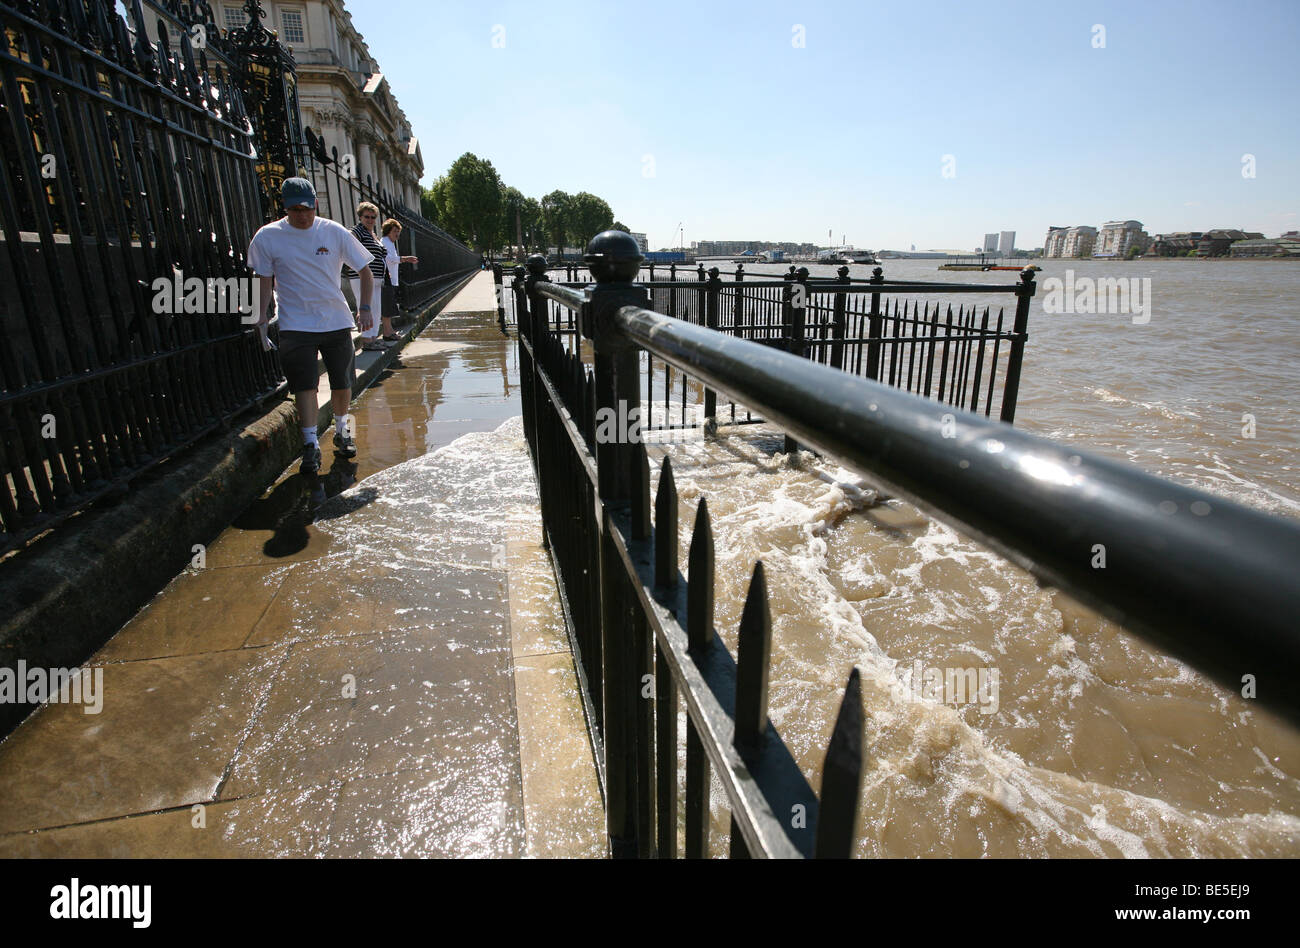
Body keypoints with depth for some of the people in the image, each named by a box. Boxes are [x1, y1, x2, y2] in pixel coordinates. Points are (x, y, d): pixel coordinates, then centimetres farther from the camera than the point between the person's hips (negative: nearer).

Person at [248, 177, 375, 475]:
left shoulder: (335, 232, -1)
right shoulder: (267, 237, -1)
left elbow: (365, 270, 6)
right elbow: (265, 280, 8)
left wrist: (365, 307, -5)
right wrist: (262, 316, -2)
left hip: (337, 321, 1)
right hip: (295, 325, -1)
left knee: (341, 384, 6)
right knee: (304, 384, -10)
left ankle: (342, 430, 30)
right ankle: (310, 444, -5)